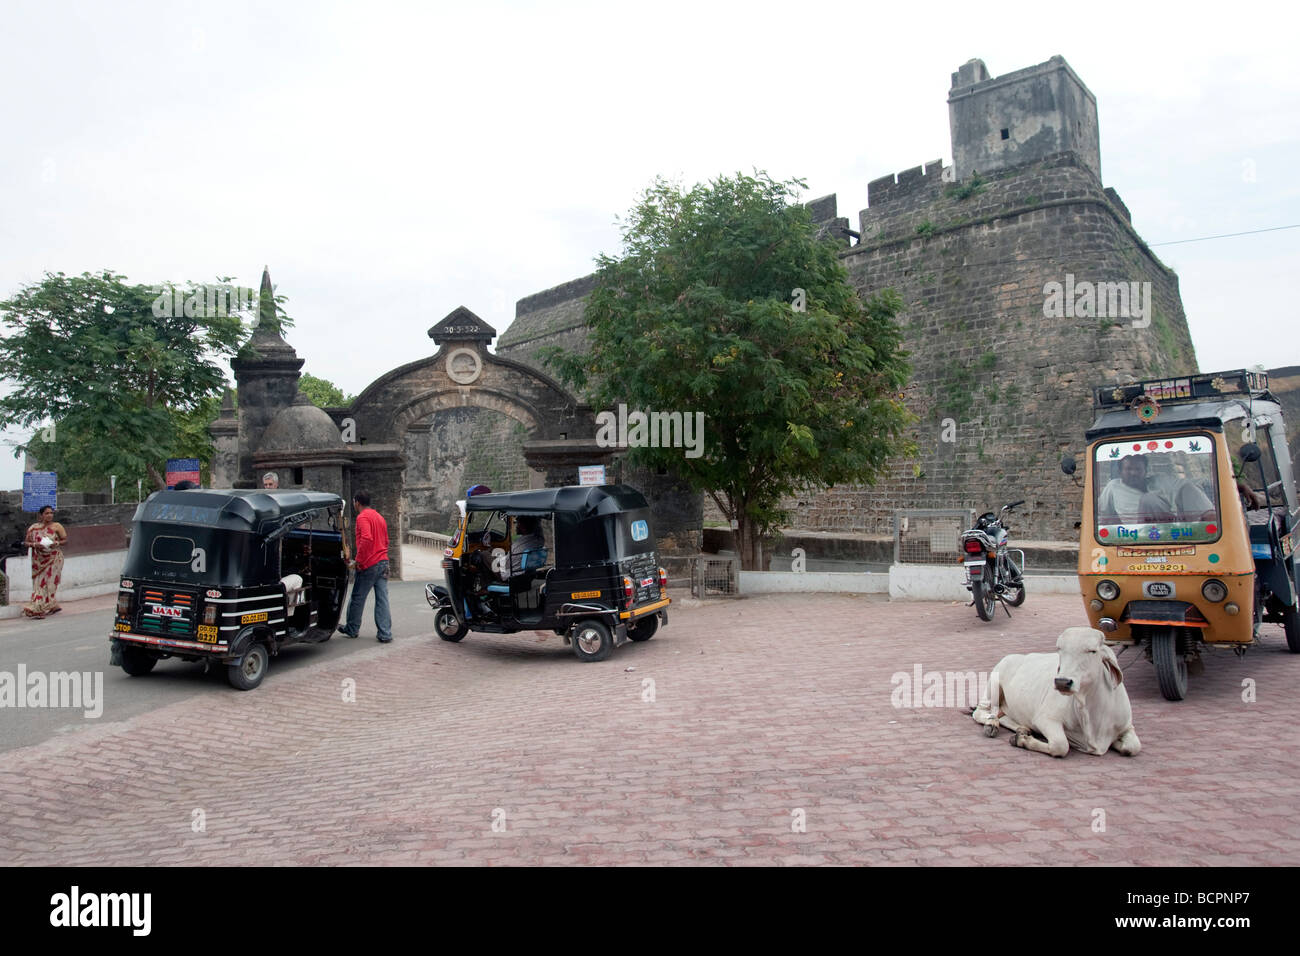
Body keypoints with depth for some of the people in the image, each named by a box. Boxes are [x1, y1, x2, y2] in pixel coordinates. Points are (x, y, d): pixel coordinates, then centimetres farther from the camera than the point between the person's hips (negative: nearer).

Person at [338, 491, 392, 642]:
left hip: (368, 565, -7)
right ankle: (385, 634, 1)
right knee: (382, 599, 4)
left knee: (357, 598, 9)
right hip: (383, 562, 7)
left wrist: (358, 561, -17)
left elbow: (366, 539, -23)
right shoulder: (379, 517, 18)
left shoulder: (362, 517, -9)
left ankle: (352, 629, 23)